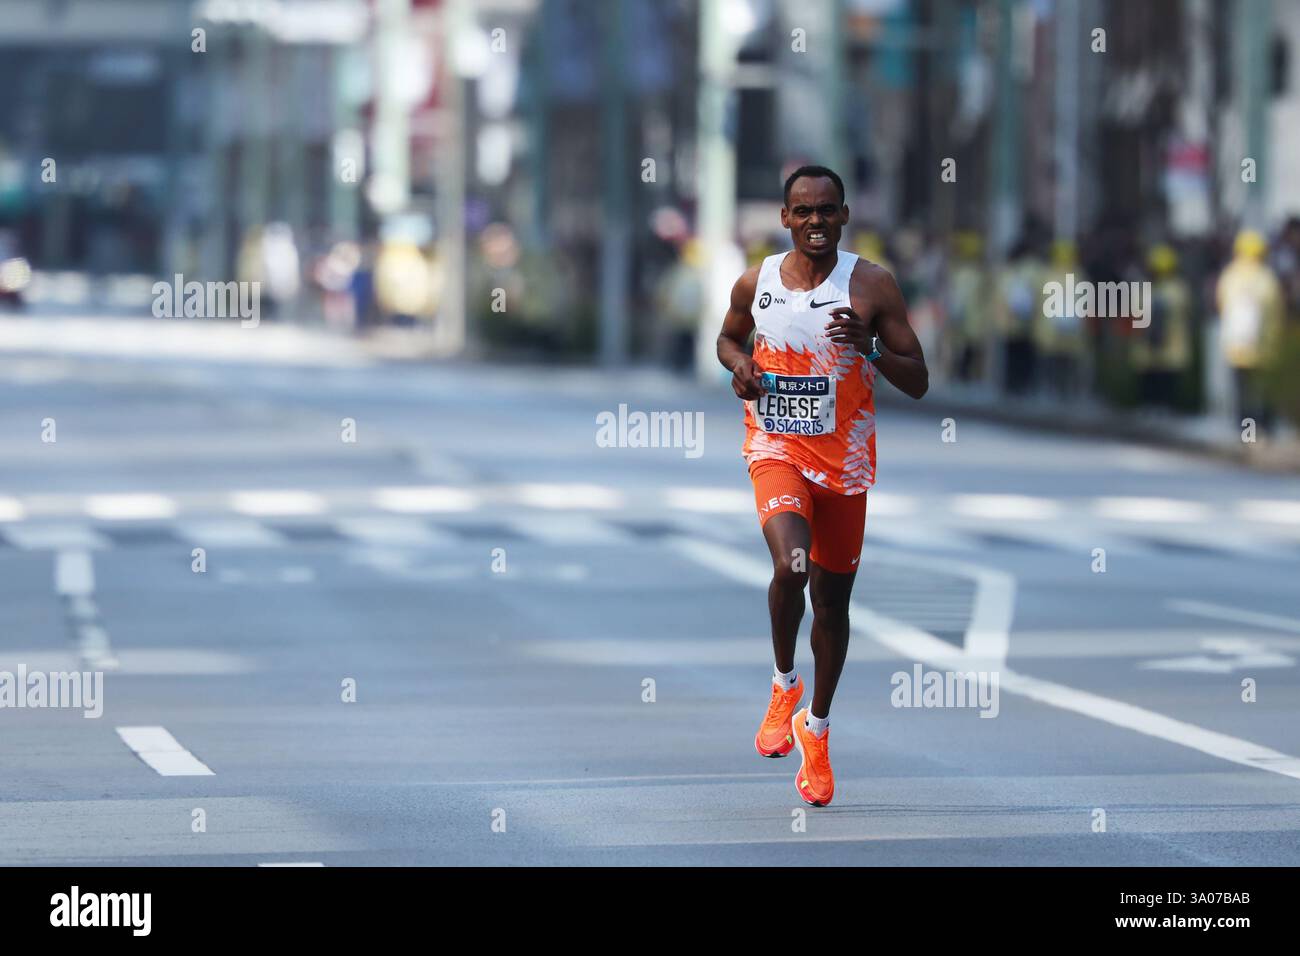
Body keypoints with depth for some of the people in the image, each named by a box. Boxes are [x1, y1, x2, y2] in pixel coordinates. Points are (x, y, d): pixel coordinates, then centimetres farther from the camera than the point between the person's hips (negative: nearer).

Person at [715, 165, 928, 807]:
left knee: (832, 597, 11)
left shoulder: (872, 286, -6)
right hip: (776, 447, -1)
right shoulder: (755, 283, -1)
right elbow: (728, 337, 21)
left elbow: (918, 382, -5)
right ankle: (783, 685, 1)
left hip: (845, 459, 1)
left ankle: (817, 729, 30)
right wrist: (739, 364, -2)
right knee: (792, 566, -26)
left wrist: (870, 347, -23)